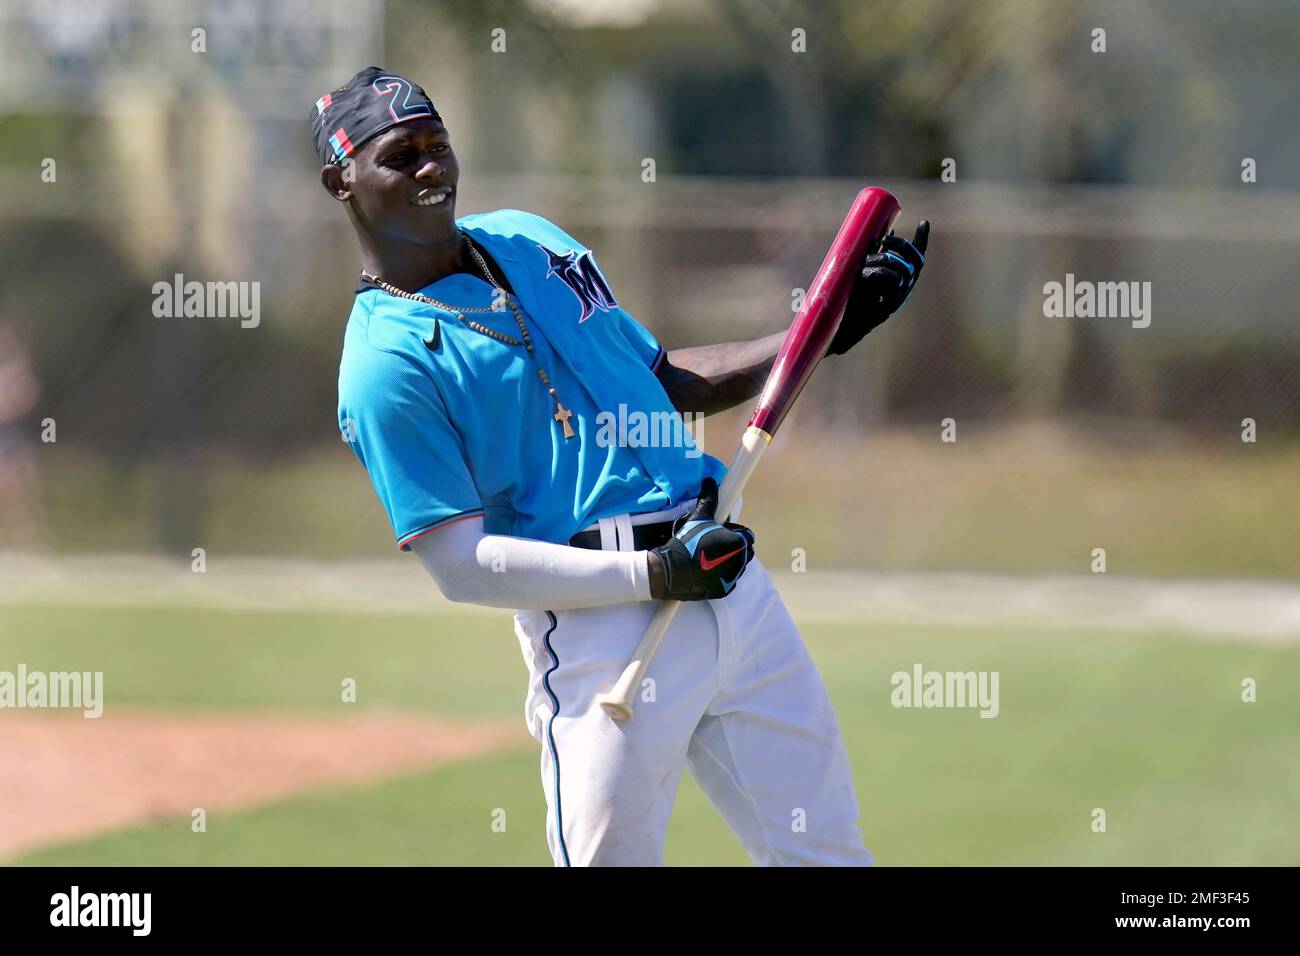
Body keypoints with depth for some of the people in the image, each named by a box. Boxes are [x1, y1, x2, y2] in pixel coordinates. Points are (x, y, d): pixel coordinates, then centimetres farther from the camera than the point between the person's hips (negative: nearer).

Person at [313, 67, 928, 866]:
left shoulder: (530, 240, 17)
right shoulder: (385, 364, -7)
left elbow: (668, 380, 26)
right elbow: (462, 565, -13)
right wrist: (653, 576, -22)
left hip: (733, 579, 7)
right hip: (598, 629, -7)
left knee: (827, 850, 7)